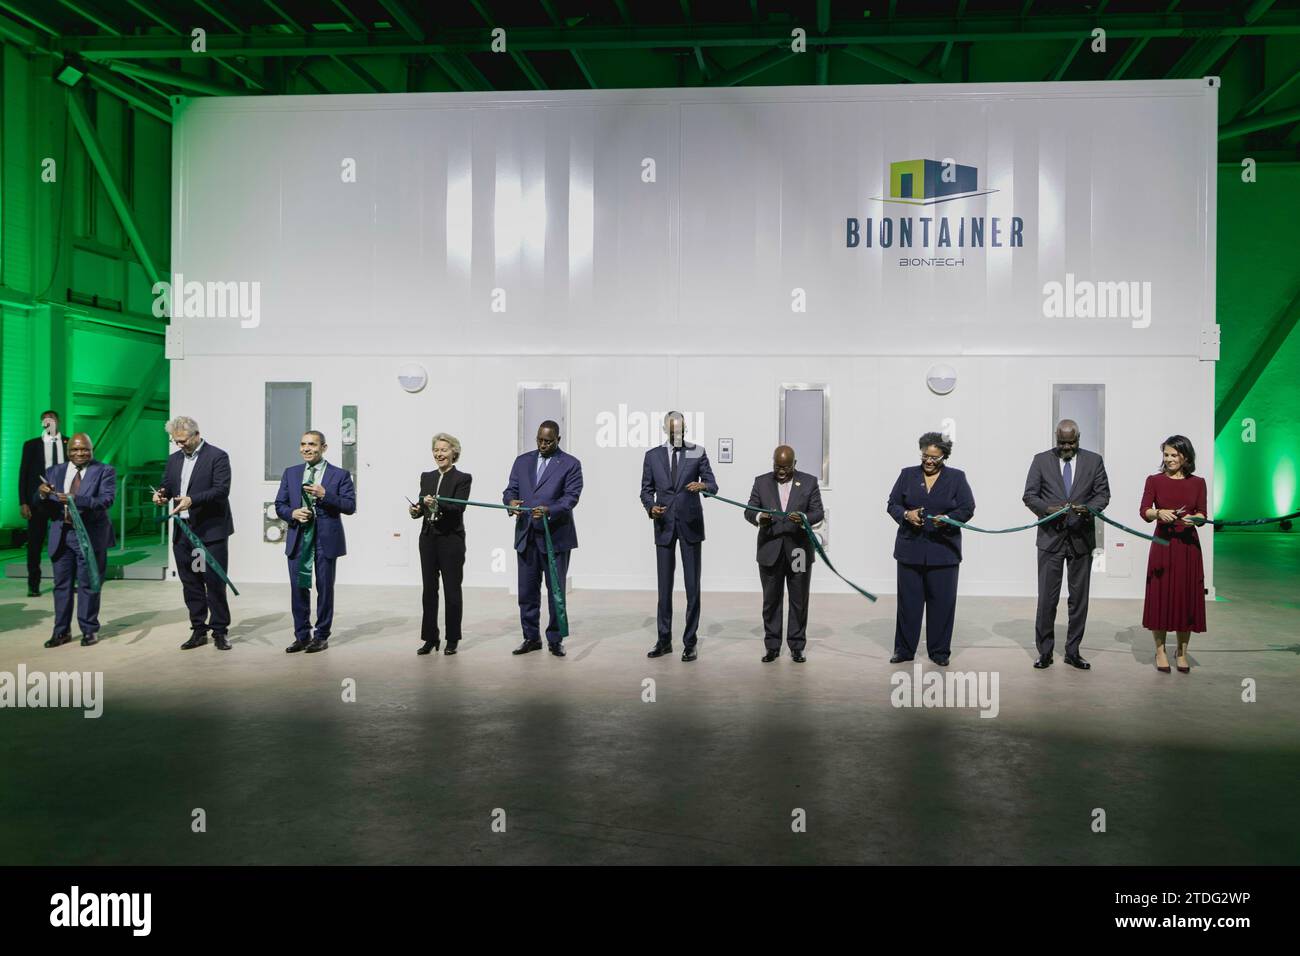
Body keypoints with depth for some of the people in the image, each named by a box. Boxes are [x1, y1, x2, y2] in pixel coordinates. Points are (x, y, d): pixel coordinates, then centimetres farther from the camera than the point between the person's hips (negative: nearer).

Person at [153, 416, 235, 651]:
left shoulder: (217, 457, -7)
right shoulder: (174, 458, 14)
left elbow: (221, 490, -16)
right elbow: (167, 485, 18)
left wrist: (192, 500, -27)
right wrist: (161, 494, -5)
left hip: (211, 531, -6)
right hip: (183, 532, 6)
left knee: (215, 583, -2)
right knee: (190, 583, 10)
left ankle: (219, 632, 7)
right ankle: (199, 630, 19)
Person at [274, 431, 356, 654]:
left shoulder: (339, 474, 0)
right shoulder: (290, 473, 11)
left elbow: (350, 506, -7)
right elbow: (279, 504, 12)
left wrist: (325, 495, -19)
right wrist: (292, 513, -10)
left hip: (326, 540, -3)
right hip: (298, 540, 3)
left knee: (325, 588, 4)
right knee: (298, 588, 6)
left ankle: (321, 636, 15)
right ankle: (302, 636, 17)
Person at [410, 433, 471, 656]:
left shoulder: (462, 479, -4)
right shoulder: (426, 477, 12)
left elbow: (459, 508, -15)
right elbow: (422, 505, 12)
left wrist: (437, 504, -31)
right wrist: (416, 510, -10)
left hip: (451, 540, -5)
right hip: (428, 539, 5)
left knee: (452, 590, 2)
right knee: (429, 589, 7)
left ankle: (452, 640, 11)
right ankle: (430, 638, 15)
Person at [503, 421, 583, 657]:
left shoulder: (570, 464, -1)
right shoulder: (522, 461, 12)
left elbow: (571, 496, -10)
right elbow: (510, 489, 9)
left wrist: (549, 510, -27)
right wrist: (511, 501, -15)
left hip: (555, 536, -4)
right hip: (526, 536, 4)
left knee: (556, 590, 3)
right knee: (527, 591, 8)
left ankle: (555, 640, 13)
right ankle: (531, 638, 19)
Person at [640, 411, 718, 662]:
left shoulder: (697, 453, 3)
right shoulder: (652, 456, 7)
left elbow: (713, 486, -1)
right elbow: (646, 490, 8)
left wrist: (703, 485, -24)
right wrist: (651, 507, -12)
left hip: (690, 524, -1)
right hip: (664, 525, 2)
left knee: (692, 585, 1)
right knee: (664, 585, 7)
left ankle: (690, 643, 8)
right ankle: (664, 640, 17)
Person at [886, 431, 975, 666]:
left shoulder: (956, 478, 5)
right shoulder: (907, 475, 8)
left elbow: (967, 509, 2)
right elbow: (892, 504, 8)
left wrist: (948, 519, -16)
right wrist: (906, 515, -12)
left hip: (943, 549, -1)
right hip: (911, 548, 1)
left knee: (942, 601, 3)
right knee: (908, 600, 4)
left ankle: (939, 651, 14)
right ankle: (904, 650, 13)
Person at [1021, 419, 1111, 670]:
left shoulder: (1094, 460, 6)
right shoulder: (1041, 460, 3)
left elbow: (1103, 493, 4)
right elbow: (1029, 495, 1)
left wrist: (1089, 508, -18)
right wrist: (1048, 509, -18)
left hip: (1081, 538, 1)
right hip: (1051, 537, -1)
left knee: (1079, 598, 7)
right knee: (1047, 597, -1)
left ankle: (1073, 651, 17)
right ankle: (1044, 652, 8)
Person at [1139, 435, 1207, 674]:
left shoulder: (1198, 482, 7)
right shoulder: (1154, 480, 3)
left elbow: (1202, 515, 3)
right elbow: (1144, 512, -5)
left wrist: (1193, 518, -19)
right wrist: (1159, 513, -25)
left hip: (1188, 546, 1)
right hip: (1162, 544, -1)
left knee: (1187, 597, 4)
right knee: (1160, 596, 0)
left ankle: (1182, 652, 17)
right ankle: (1160, 651, 13)